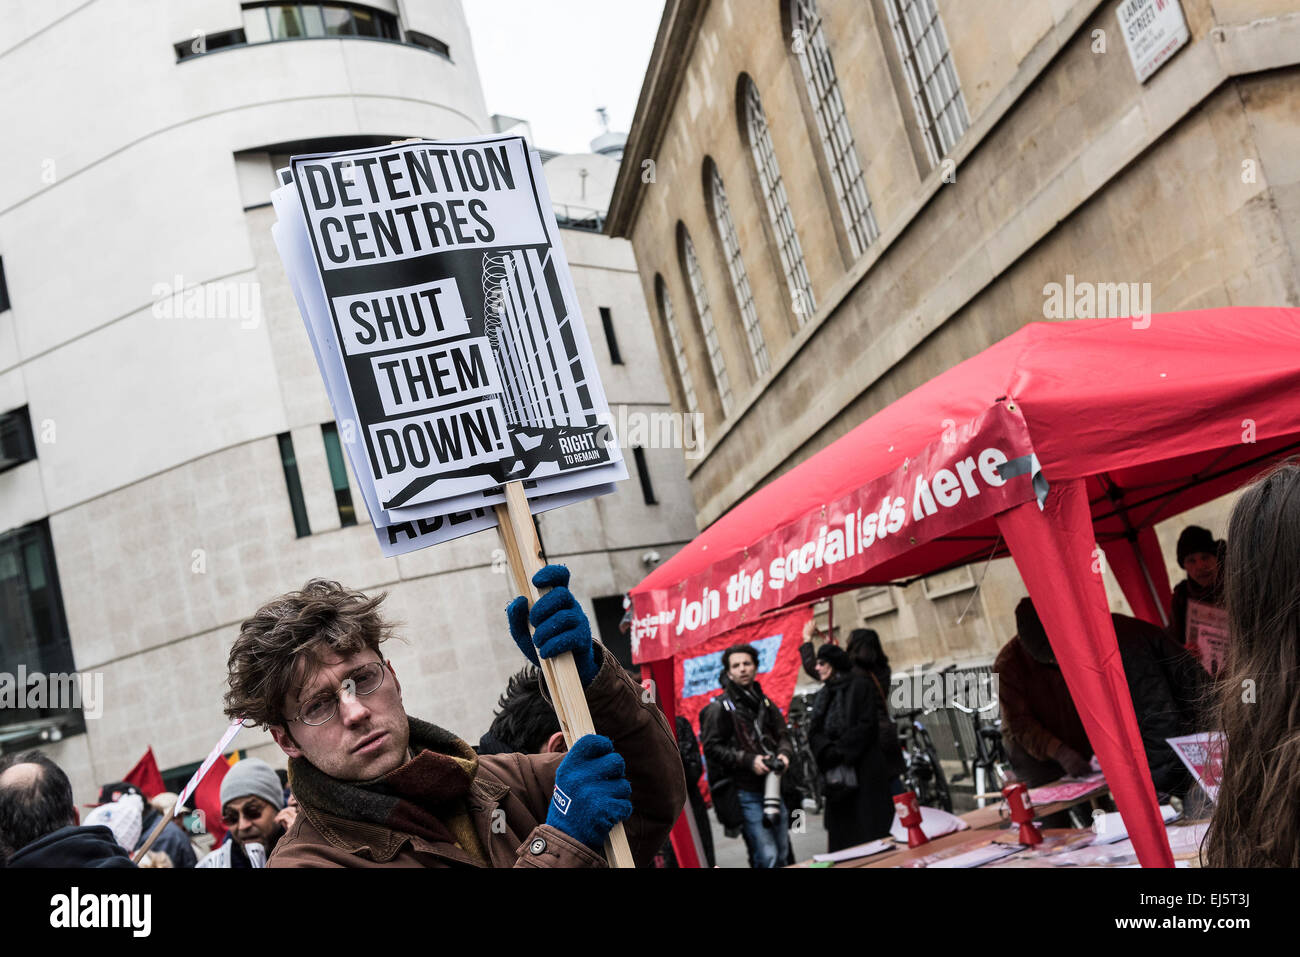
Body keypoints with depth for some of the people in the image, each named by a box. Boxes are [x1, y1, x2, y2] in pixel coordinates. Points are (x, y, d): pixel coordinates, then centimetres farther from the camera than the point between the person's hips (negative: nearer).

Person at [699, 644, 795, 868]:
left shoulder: (765, 703, 14)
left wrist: (784, 754, -3)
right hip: (747, 793, -6)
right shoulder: (719, 708, -5)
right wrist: (748, 760, -17)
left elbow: (783, 736, 20)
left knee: (783, 853, 13)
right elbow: (712, 748, -8)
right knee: (767, 856, -12)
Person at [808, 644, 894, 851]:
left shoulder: (860, 685, -1)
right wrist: (829, 752, -11)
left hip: (863, 770, -6)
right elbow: (814, 732, 8)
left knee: (868, 829, -6)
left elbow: (867, 724, -11)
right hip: (836, 774, 6)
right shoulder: (824, 694, 18)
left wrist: (841, 751, -14)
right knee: (841, 831, 2)